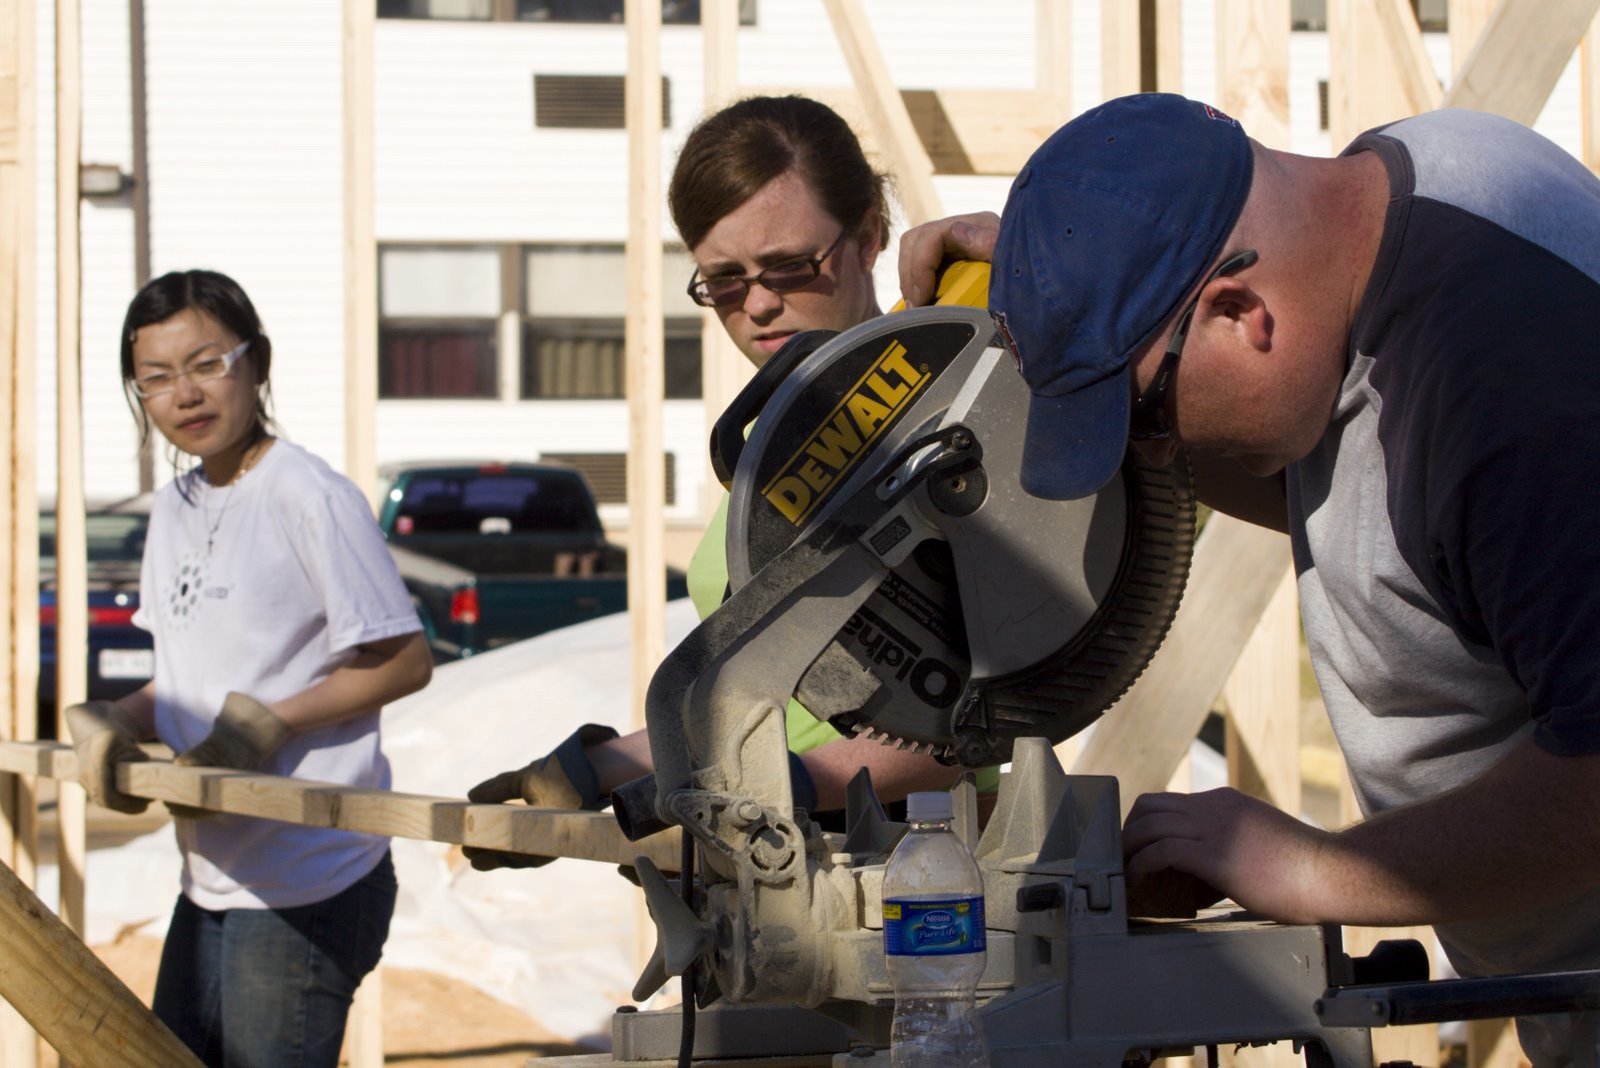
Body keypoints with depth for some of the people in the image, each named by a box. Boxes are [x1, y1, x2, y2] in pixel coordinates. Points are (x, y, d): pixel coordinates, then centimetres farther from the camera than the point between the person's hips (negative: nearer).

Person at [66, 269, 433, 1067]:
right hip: (210, 882, 8)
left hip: (310, 889, -8)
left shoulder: (310, 497, -13)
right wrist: (118, 724, 0)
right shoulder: (176, 507, 12)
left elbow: (405, 663, -11)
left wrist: (266, 723, -18)